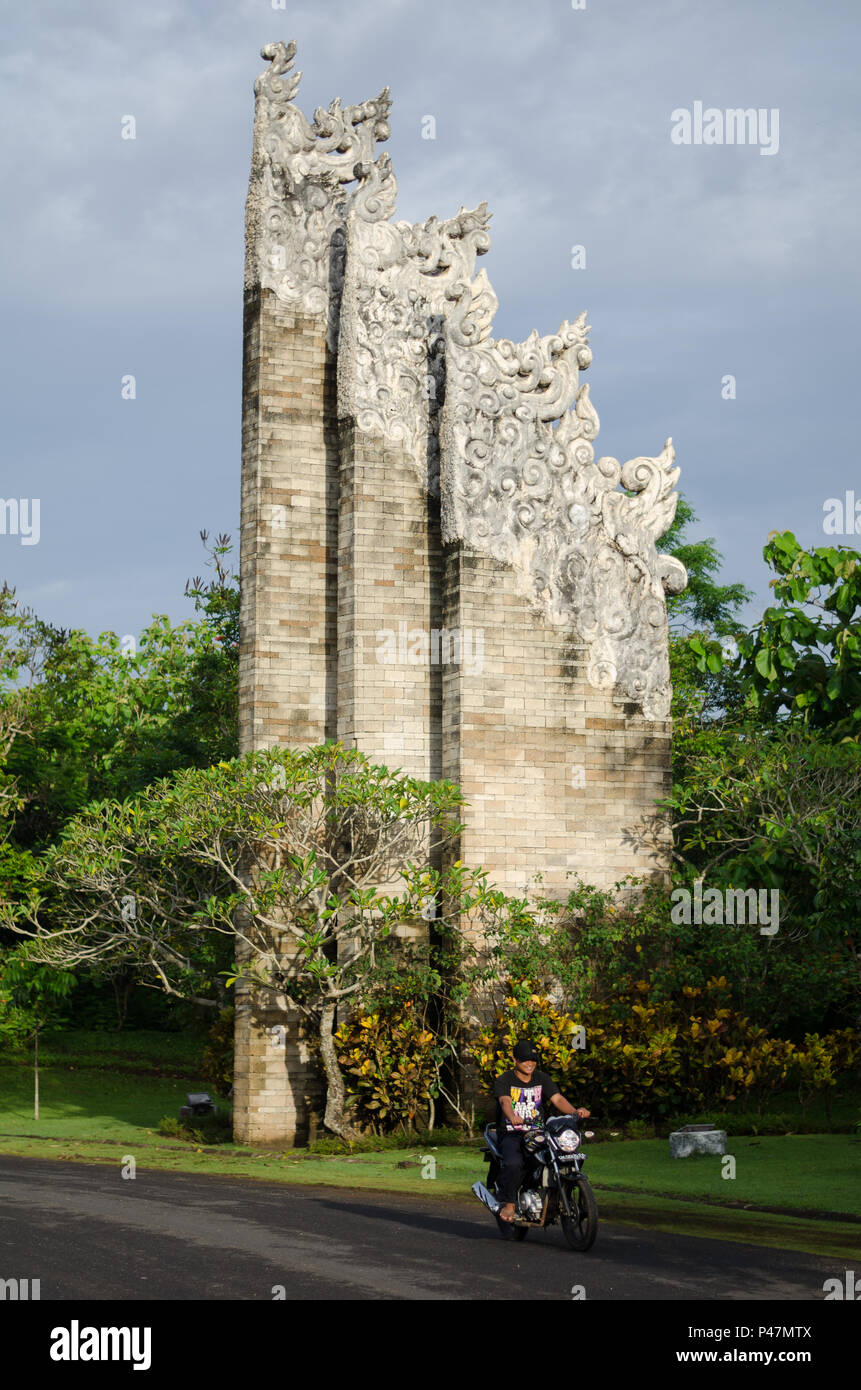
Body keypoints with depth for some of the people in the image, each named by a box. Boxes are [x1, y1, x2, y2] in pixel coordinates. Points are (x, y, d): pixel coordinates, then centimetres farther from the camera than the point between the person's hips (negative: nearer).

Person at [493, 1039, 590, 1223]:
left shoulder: (542, 1079, 12)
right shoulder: (503, 1081, -1)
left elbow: (557, 1099, -3)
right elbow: (505, 1101, -21)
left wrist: (575, 1112, -24)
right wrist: (513, 1117, -44)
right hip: (511, 1134, -4)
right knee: (514, 1164, -35)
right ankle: (509, 1203, -15)